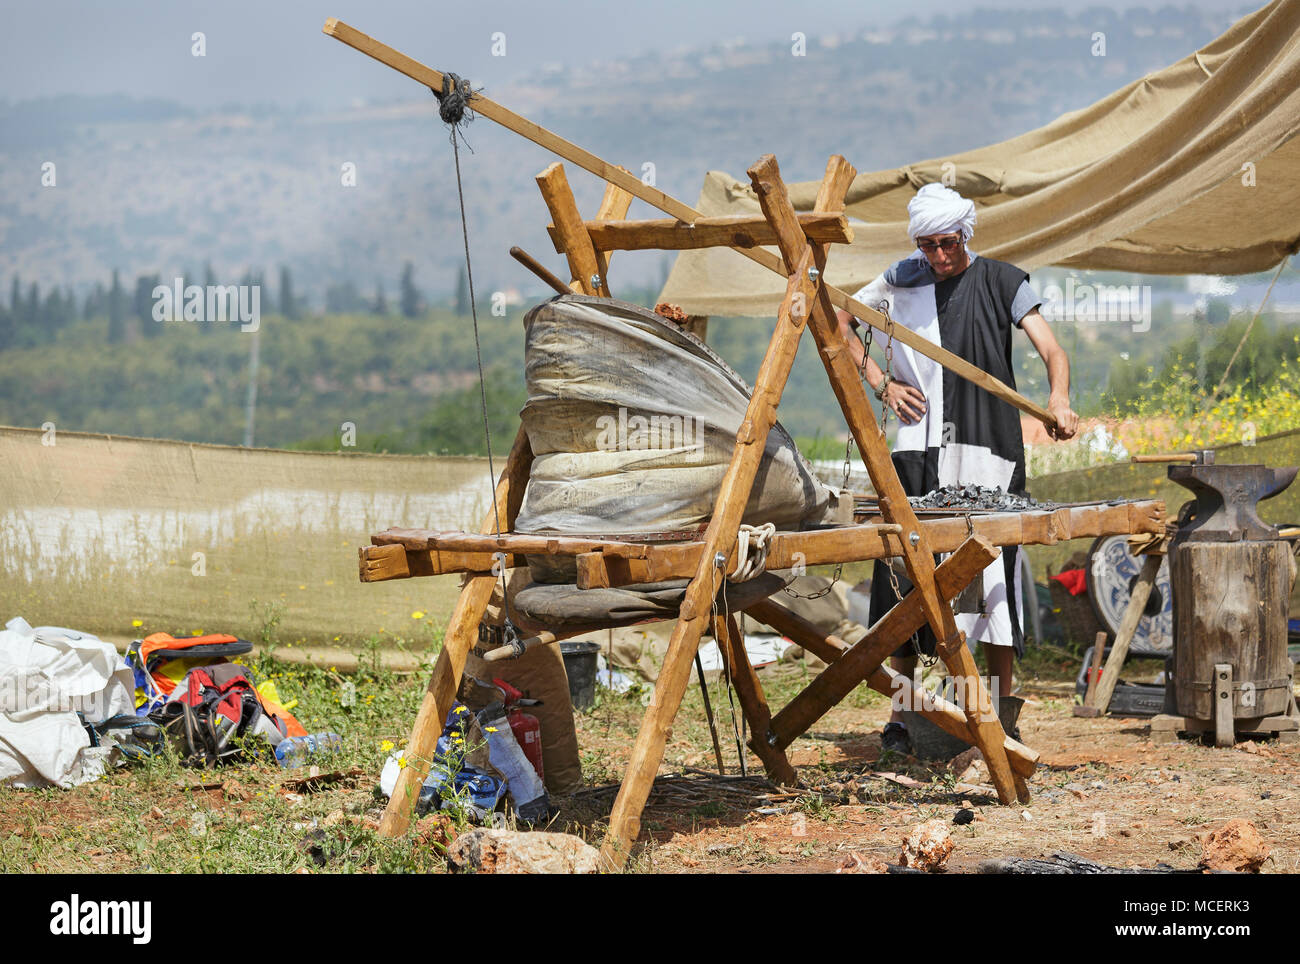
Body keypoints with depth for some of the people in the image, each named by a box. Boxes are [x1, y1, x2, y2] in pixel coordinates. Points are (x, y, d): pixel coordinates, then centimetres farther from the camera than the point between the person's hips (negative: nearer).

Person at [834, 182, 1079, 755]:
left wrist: (1058, 398, -28)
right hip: (917, 447, 2)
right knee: (906, 573, 1)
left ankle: (1000, 714, 5)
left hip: (986, 448, -2)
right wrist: (880, 383, 7)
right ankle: (900, 716, 9)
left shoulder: (1001, 282, 3)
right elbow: (840, 323, 21)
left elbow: (1050, 349, -7)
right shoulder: (903, 280, 10)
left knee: (993, 575, -4)